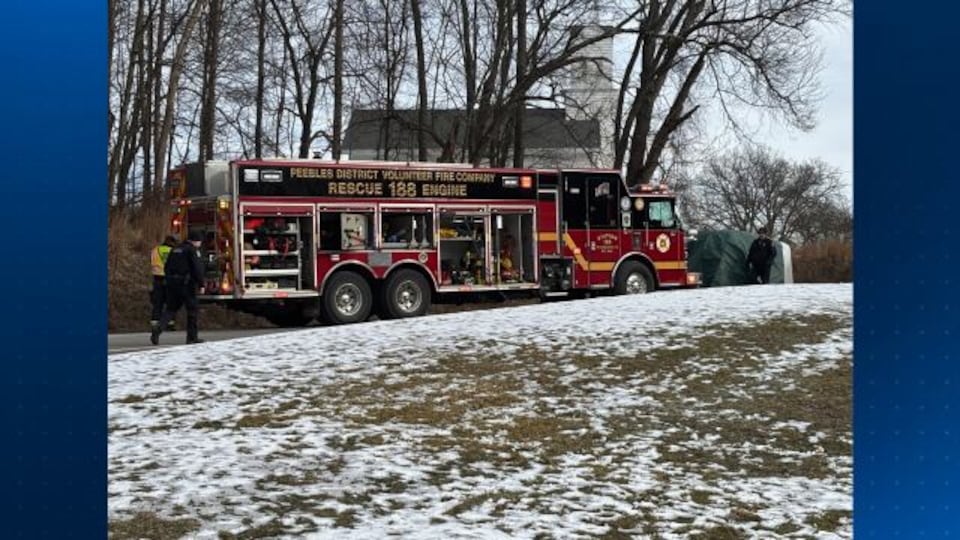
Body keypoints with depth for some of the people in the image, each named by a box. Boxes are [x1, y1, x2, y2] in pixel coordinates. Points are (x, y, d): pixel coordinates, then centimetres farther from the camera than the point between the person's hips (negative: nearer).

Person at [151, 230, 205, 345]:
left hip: (172, 283, 6)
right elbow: (197, 268, -16)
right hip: (187, 284, -6)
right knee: (192, 309, 6)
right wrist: (201, 284, -12)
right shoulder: (192, 250, -7)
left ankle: (158, 329, -11)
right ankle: (192, 337, 9)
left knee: (170, 309, 11)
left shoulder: (175, 250, 16)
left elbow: (166, 268, 17)